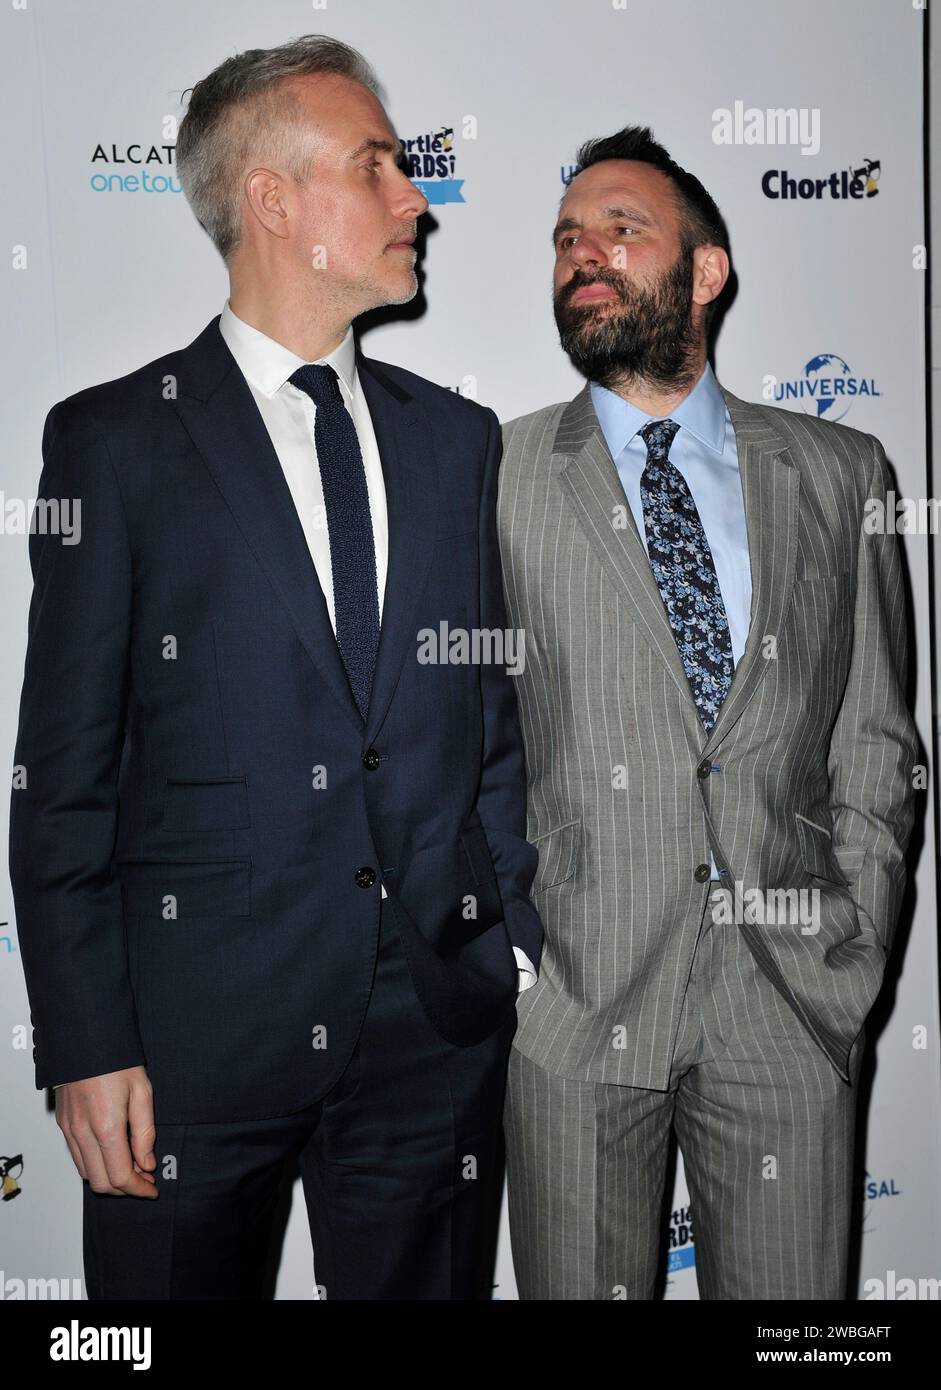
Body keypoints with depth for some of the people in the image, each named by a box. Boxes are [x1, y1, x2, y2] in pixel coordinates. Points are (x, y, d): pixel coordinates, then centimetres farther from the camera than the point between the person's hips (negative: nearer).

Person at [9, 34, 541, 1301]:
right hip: (195, 1028, -3)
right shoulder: (114, 438, -2)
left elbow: (498, 718, 11)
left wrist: (516, 948, 4)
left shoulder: (456, 436, 9)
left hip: (439, 1027, 4)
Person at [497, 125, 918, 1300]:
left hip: (790, 997, 2)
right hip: (572, 987, -1)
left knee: (790, 1290, 12)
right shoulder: (495, 474, 2)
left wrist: (854, 955, 0)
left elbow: (874, 739, 7)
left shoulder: (839, 474, 7)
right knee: (582, 1286, 11)